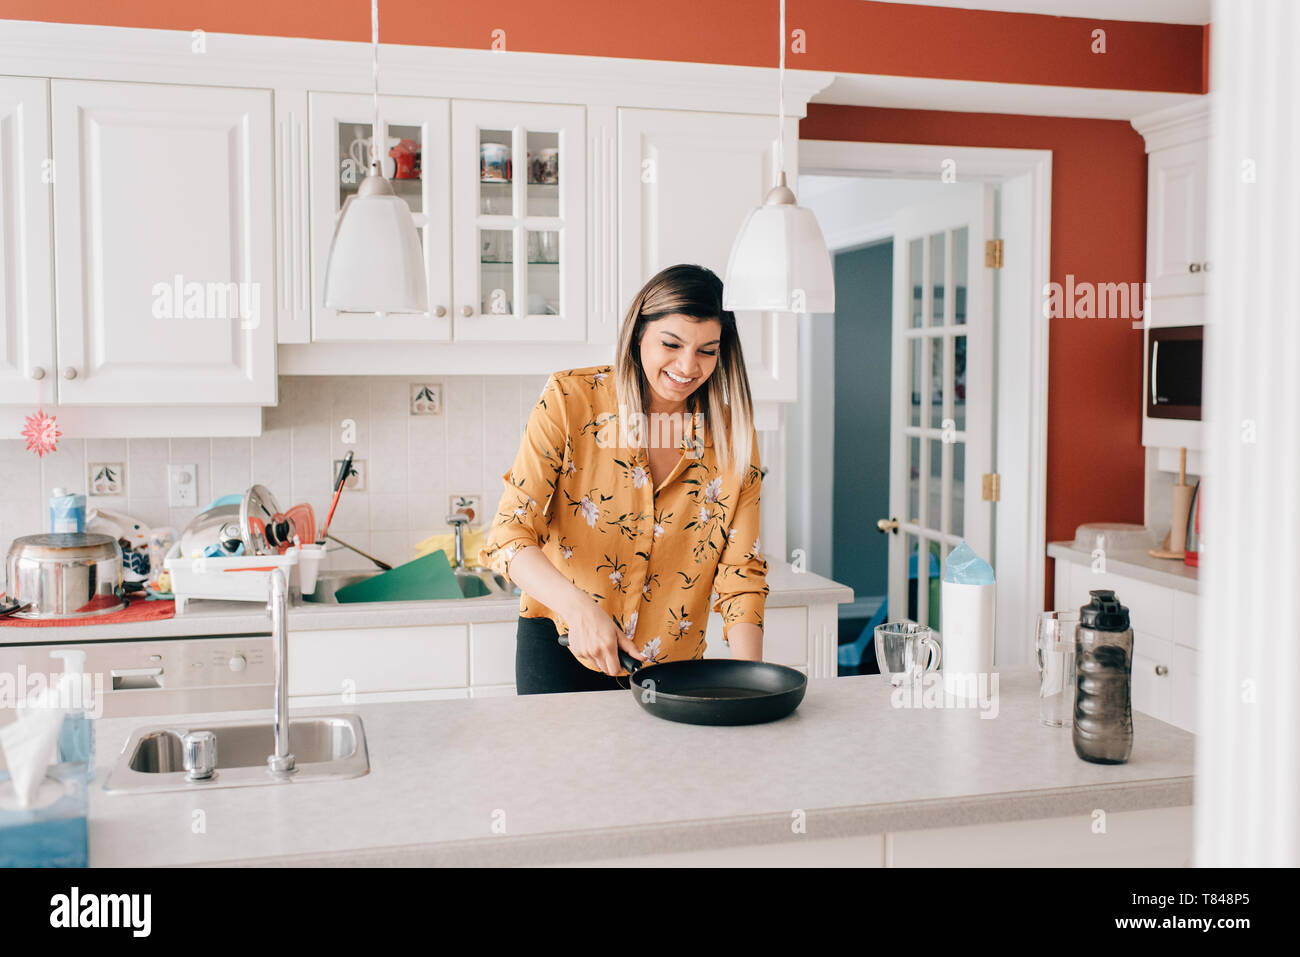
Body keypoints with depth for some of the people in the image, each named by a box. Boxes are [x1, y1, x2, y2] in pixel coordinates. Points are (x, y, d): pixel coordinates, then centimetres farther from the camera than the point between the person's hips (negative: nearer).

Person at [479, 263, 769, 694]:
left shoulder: (734, 434, -5)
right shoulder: (569, 400, -12)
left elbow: (741, 572, -5)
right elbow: (510, 533, -16)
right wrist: (578, 607, -33)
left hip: (671, 661, 2)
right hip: (562, 644, -2)